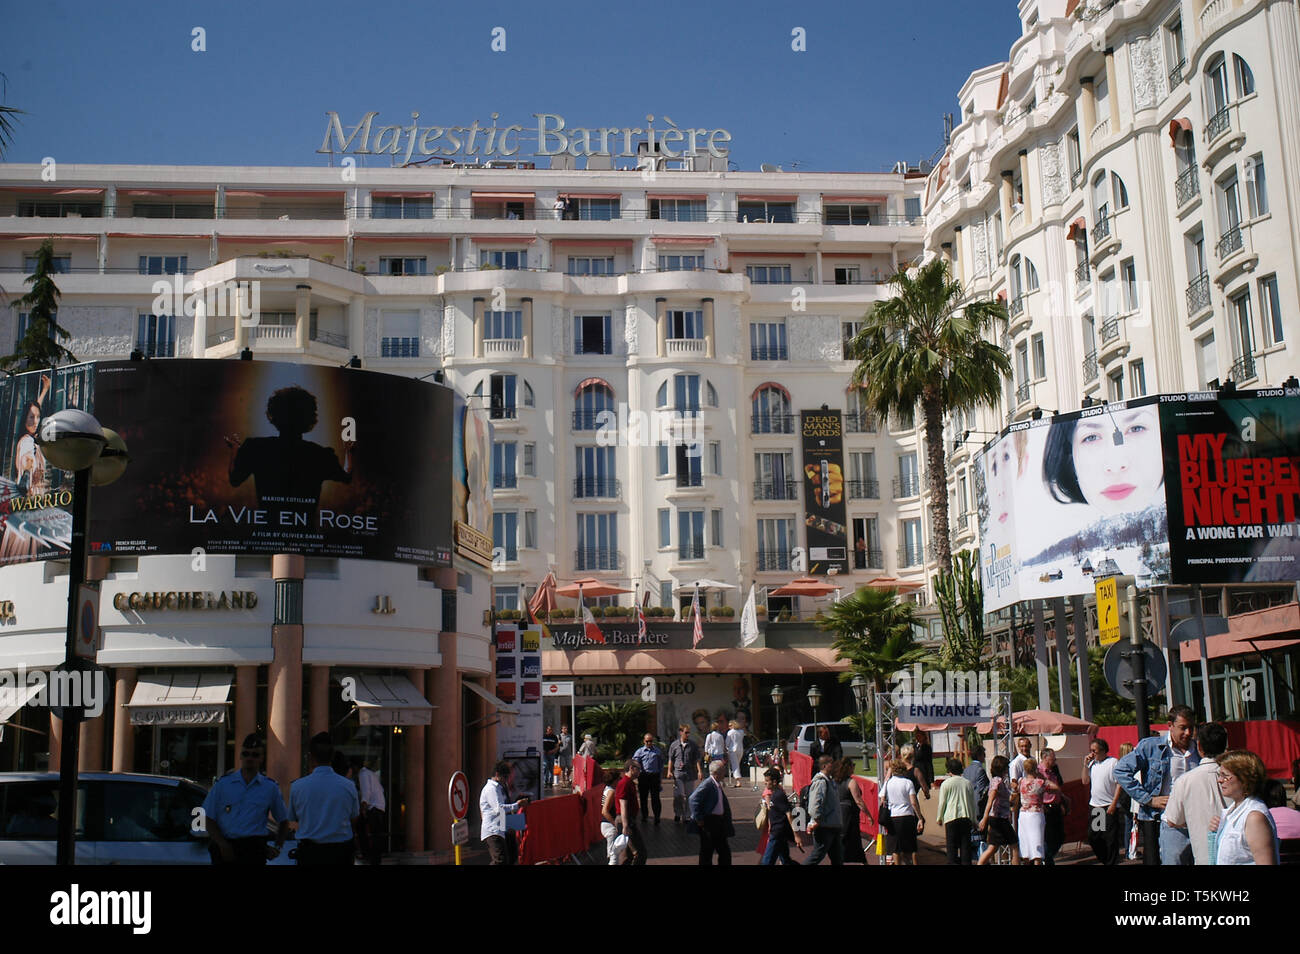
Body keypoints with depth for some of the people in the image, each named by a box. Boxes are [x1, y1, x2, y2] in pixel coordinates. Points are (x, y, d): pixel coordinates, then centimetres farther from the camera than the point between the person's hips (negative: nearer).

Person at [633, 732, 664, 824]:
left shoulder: (658, 751, 11)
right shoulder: (640, 751, 7)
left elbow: (661, 764, 16)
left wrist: (661, 777, 12)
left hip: (655, 776, 0)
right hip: (643, 776, 0)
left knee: (655, 797, -5)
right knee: (643, 797, 9)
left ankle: (657, 817, 0)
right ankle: (644, 816, 21)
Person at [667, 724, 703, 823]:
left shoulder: (693, 744, 5)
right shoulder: (674, 745, 4)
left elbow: (697, 759, 5)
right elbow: (671, 759, 9)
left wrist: (699, 771, -3)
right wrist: (669, 771, 1)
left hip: (690, 773, 1)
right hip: (678, 773, -1)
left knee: (689, 795, 5)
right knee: (678, 795, -7)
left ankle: (686, 816, 14)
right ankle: (677, 815, 8)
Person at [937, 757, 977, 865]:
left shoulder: (946, 783, -1)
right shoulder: (968, 783, 9)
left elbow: (942, 803, 0)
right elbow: (973, 803, 15)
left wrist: (940, 818, 14)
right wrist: (973, 820, 24)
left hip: (951, 817, -3)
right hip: (966, 817, 3)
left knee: (952, 845, 1)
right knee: (966, 845, 6)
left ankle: (953, 862, -7)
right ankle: (966, 862, 2)